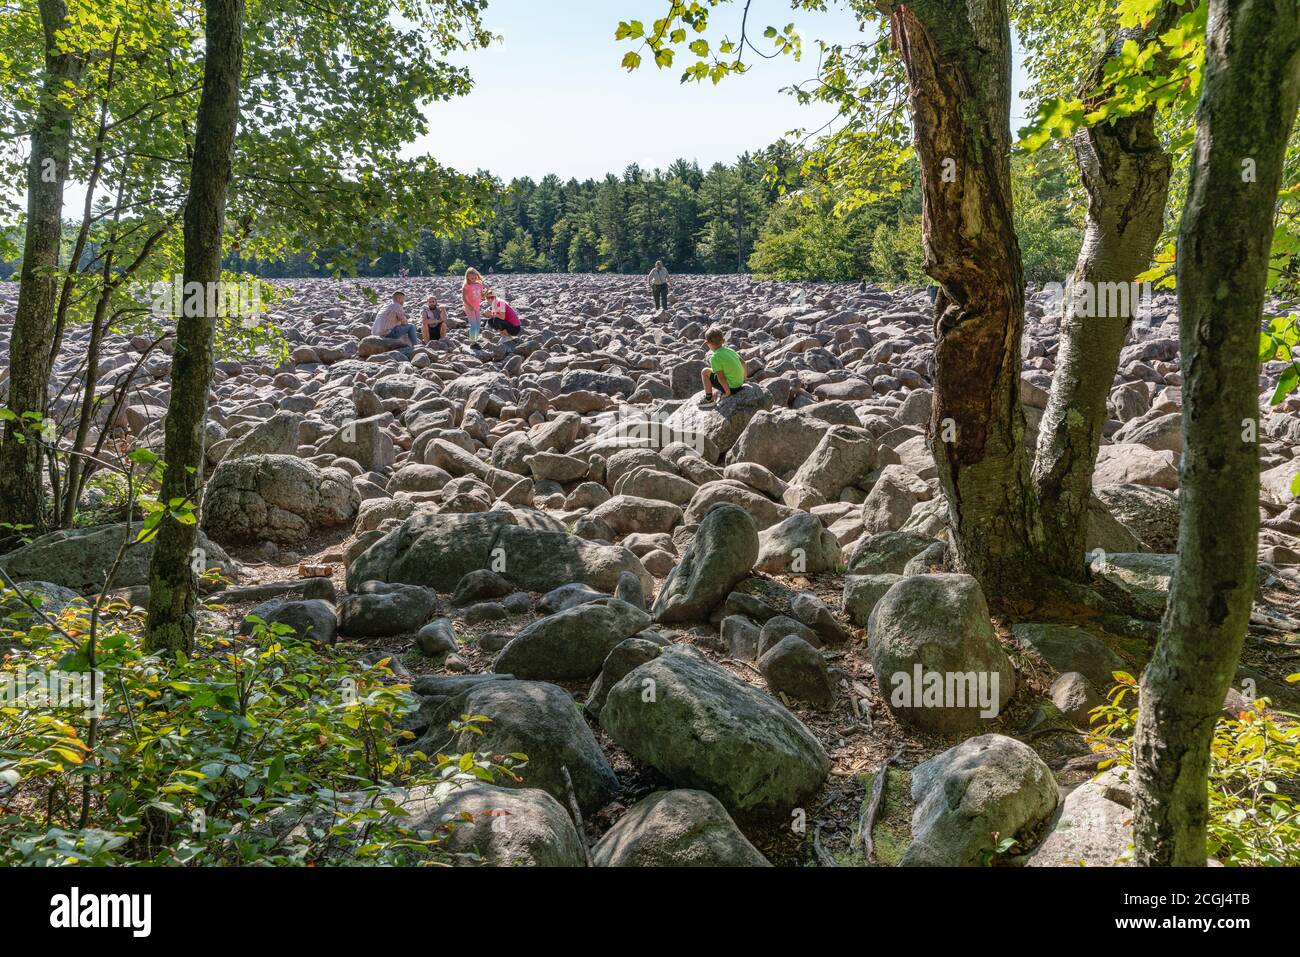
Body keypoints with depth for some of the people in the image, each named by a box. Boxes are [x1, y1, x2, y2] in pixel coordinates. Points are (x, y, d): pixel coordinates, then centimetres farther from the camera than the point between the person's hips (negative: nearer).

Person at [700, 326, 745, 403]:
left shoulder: (714, 357, -17)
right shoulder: (730, 350, 6)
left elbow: (721, 377, -21)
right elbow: (743, 363, 15)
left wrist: (728, 392, -12)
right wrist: (744, 378, 27)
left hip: (730, 387, -8)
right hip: (740, 383, 8)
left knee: (705, 372, 1)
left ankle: (708, 398, 9)